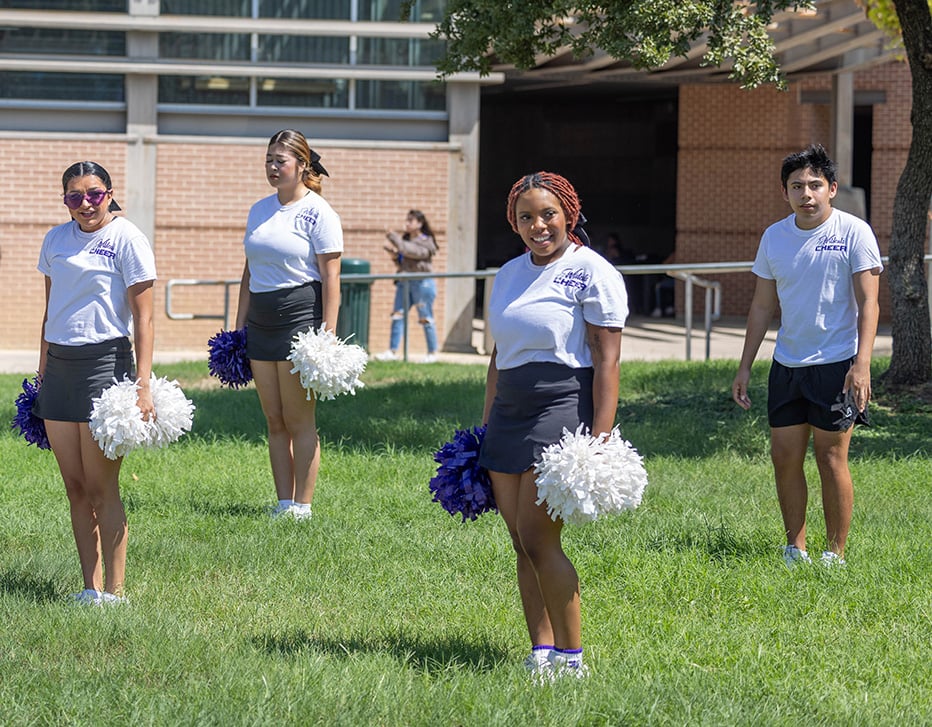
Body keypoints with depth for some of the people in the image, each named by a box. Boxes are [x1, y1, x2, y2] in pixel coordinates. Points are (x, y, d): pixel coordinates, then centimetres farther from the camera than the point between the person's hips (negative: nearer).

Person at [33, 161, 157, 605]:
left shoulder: (126, 239, -6)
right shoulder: (56, 239, 12)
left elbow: (143, 318, -8)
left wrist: (143, 384, -15)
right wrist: (42, 375, 17)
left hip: (104, 361, -6)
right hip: (59, 365, 6)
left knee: (102, 487, -5)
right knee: (75, 486, 6)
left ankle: (114, 590, -1)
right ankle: (90, 587, 10)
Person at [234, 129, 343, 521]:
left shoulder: (318, 213, -6)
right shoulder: (259, 210, 14)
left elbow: (330, 278, -10)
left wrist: (327, 335, -15)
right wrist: (239, 325, 15)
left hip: (300, 316, -7)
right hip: (261, 321, 7)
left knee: (299, 420, -4)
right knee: (274, 421, 8)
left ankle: (302, 507, 0)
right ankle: (283, 504, 12)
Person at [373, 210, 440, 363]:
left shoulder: (426, 242, -6)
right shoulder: (405, 239, 15)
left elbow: (410, 250, -24)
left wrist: (394, 238, -19)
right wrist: (393, 254, 2)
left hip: (422, 282, -7)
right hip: (404, 282, 7)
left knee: (425, 319, 0)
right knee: (397, 315, -1)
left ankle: (432, 352, 9)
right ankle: (393, 351, -1)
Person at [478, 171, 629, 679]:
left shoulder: (591, 272, -6)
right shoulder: (509, 274, 16)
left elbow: (607, 361, -11)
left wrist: (600, 439, -19)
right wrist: (485, 427, 19)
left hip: (563, 411, -7)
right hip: (509, 416, 7)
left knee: (538, 538, -13)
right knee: (521, 542, 4)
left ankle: (571, 657, -5)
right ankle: (541, 653, 9)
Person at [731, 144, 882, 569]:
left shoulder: (853, 232, -6)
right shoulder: (774, 237, 8)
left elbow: (868, 302, -8)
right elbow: (763, 306, 15)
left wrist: (862, 363, -18)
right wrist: (745, 367, 13)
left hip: (836, 364, -5)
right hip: (787, 364, 5)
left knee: (831, 457, -3)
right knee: (784, 457, 4)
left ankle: (836, 553, 6)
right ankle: (795, 546, 16)